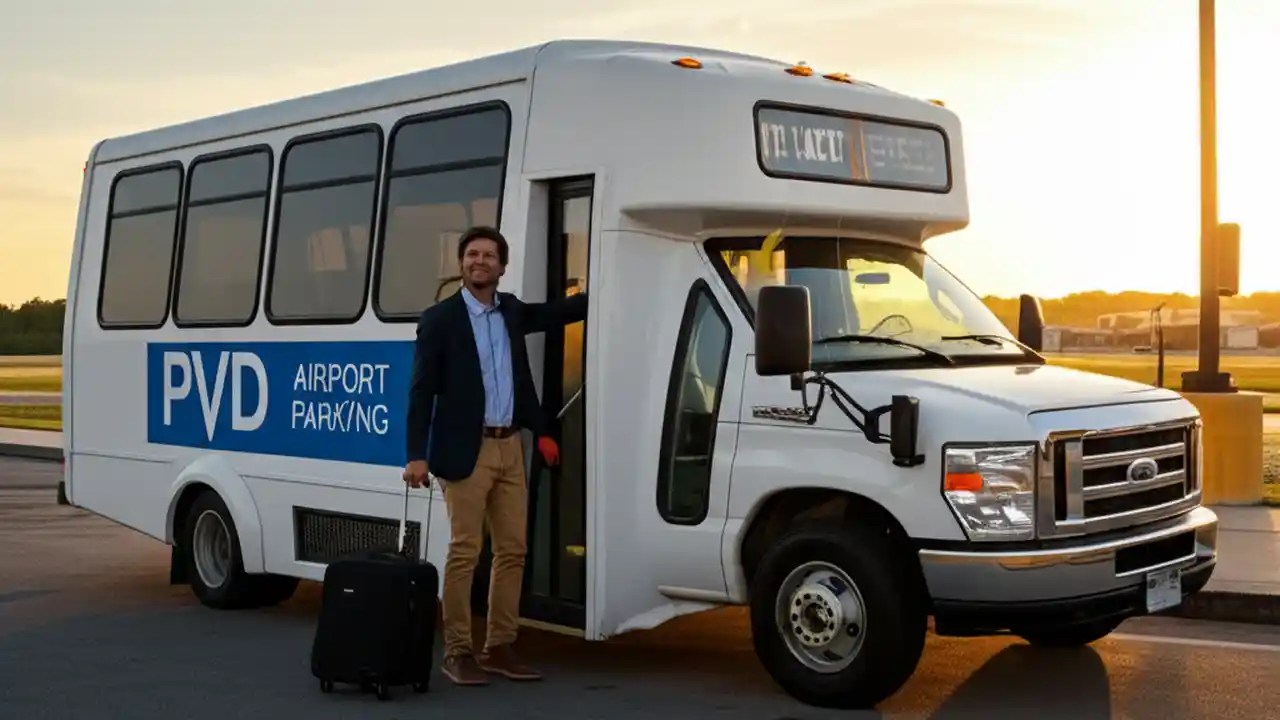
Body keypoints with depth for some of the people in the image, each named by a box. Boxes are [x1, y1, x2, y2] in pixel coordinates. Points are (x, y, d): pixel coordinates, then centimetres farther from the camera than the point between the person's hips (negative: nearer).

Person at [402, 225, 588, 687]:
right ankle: (457, 653, 5)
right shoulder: (439, 319, -5)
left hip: (510, 448, 6)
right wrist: (417, 455, -14)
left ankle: (499, 648, 17)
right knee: (464, 553, -4)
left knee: (512, 550, 8)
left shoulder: (510, 310, 12)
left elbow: (553, 314, 29)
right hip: (467, 452, -6)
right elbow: (422, 390, -7)